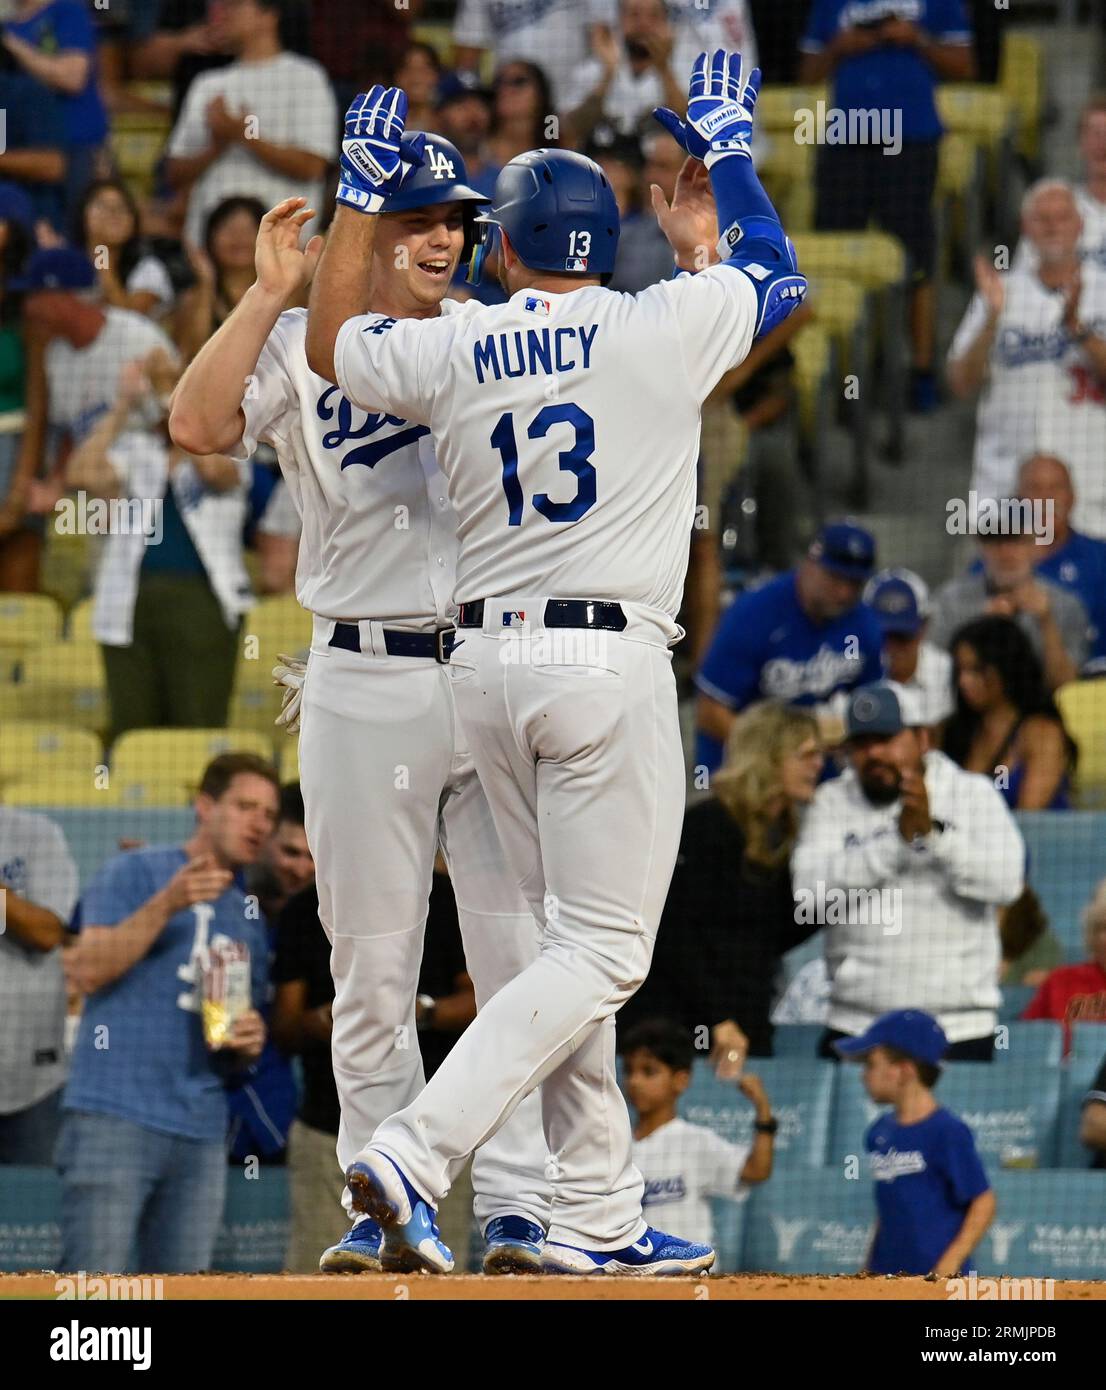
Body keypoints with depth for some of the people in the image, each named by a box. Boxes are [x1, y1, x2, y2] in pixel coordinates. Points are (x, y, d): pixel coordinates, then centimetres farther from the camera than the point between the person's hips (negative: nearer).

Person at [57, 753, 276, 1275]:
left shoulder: (248, 917, 22)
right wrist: (167, 904, -17)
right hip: (116, 1115, -6)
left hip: (202, 1133, 6)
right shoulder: (135, 873, 3)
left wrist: (251, 1041, 4)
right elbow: (86, 972, -9)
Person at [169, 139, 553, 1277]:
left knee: (522, 955, -2)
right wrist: (268, 293, -16)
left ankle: (516, 1207, 1)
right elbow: (197, 425, -13)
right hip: (366, 684, -2)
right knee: (372, 969, 4)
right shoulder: (298, 349, 4)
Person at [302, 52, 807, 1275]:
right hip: (609, 662, -5)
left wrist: (363, 185, 28)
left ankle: (597, 1218, 13)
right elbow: (775, 271, 16)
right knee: (601, 954, -4)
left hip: (486, 664, 5)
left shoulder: (446, 351, 4)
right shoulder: (662, 329, -4)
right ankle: (415, 1154, -20)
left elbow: (328, 343, 26)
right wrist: (723, 144, 28)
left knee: (574, 943, 14)